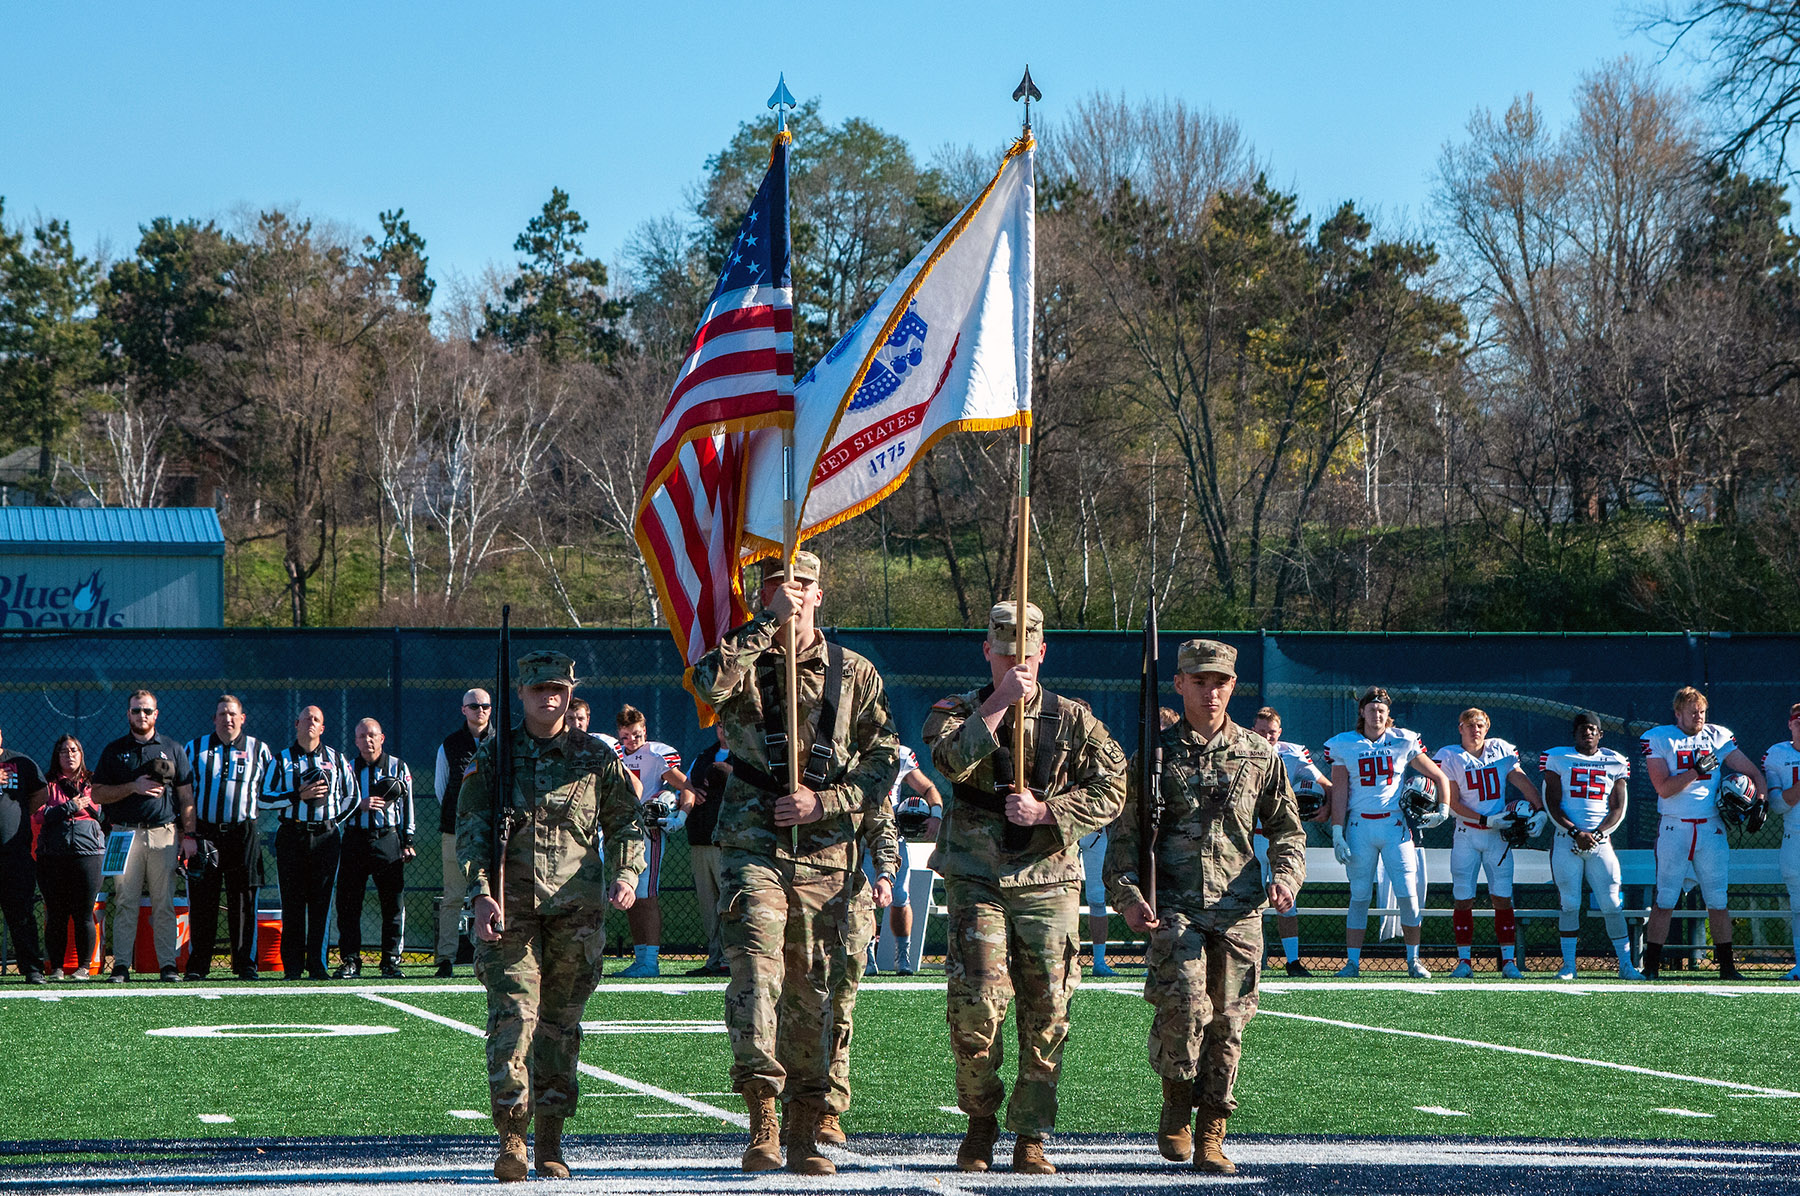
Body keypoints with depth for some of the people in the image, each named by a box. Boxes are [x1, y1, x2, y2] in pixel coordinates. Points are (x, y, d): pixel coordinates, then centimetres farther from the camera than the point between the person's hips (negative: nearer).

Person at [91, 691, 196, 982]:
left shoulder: (172, 749, 13)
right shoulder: (114, 750, 12)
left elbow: (186, 796, 10)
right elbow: (98, 794, 6)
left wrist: (189, 834, 1)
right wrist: (133, 787, -8)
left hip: (164, 835, 0)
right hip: (125, 834, 0)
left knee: (164, 904, -1)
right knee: (125, 903, -3)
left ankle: (168, 964, 0)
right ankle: (121, 965, -2)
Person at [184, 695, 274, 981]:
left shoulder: (259, 750, 10)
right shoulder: (194, 748, 13)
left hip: (243, 835, -1)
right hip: (204, 833, 1)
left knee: (244, 903, -1)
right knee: (201, 903, -1)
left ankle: (245, 964, 4)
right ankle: (197, 965, 4)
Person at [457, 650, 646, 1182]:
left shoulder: (596, 756, 9)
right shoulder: (492, 756, 7)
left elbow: (626, 823, 13)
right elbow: (470, 828, 3)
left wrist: (626, 874, -5)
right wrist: (480, 893, -11)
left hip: (576, 909, 1)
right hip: (509, 908, -1)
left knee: (560, 1021, 5)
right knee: (513, 1014, -13)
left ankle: (551, 1143, 13)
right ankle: (511, 1138, -13)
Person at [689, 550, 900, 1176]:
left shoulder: (854, 674, 11)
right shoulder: (745, 663, 7)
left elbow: (883, 764, 8)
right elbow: (710, 682, -18)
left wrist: (822, 802, -6)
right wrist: (768, 621, -17)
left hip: (829, 854, 2)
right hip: (753, 848, -2)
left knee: (820, 995, 3)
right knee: (756, 967, -21)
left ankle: (808, 1133, 12)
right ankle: (762, 1122, -23)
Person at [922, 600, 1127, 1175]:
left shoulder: (1073, 719, 9)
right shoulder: (958, 711, 7)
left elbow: (1110, 792, 1)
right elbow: (953, 760, -16)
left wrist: (1045, 811, -12)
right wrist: (1000, 701, -18)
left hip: (1049, 880, 1)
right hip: (977, 880, -1)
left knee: (1046, 1014, -1)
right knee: (976, 1002, -14)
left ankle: (1031, 1138, 10)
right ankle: (980, 1123, 7)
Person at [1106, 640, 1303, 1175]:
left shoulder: (1260, 753, 12)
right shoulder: (1154, 753, 7)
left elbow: (1287, 829, 18)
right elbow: (1124, 832, 7)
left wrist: (1285, 876, -3)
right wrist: (1127, 895, -8)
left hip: (1239, 908, 2)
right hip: (1172, 904, -2)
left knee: (1228, 1021, 1)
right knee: (1186, 1001, -22)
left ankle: (1210, 1138, 13)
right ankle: (1176, 1104, 2)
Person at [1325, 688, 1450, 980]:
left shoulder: (1403, 742, 3)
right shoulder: (1344, 746, 3)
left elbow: (1440, 778, 11)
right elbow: (1339, 793, 4)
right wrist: (1337, 833, -3)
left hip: (1395, 825, 0)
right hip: (1360, 826, 0)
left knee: (1408, 894, -5)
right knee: (1359, 896, 2)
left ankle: (1413, 960, 5)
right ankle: (1353, 961, 7)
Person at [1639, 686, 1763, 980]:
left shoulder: (1718, 738, 8)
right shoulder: (1659, 739, 0)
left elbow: (1754, 774, 11)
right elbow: (1664, 788, -10)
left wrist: (1758, 802, -5)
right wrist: (1697, 769, -17)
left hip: (1711, 829, 3)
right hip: (1674, 829, -2)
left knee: (1718, 900, 5)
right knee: (1665, 900, -2)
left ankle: (1726, 965, 12)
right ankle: (1651, 966, 2)